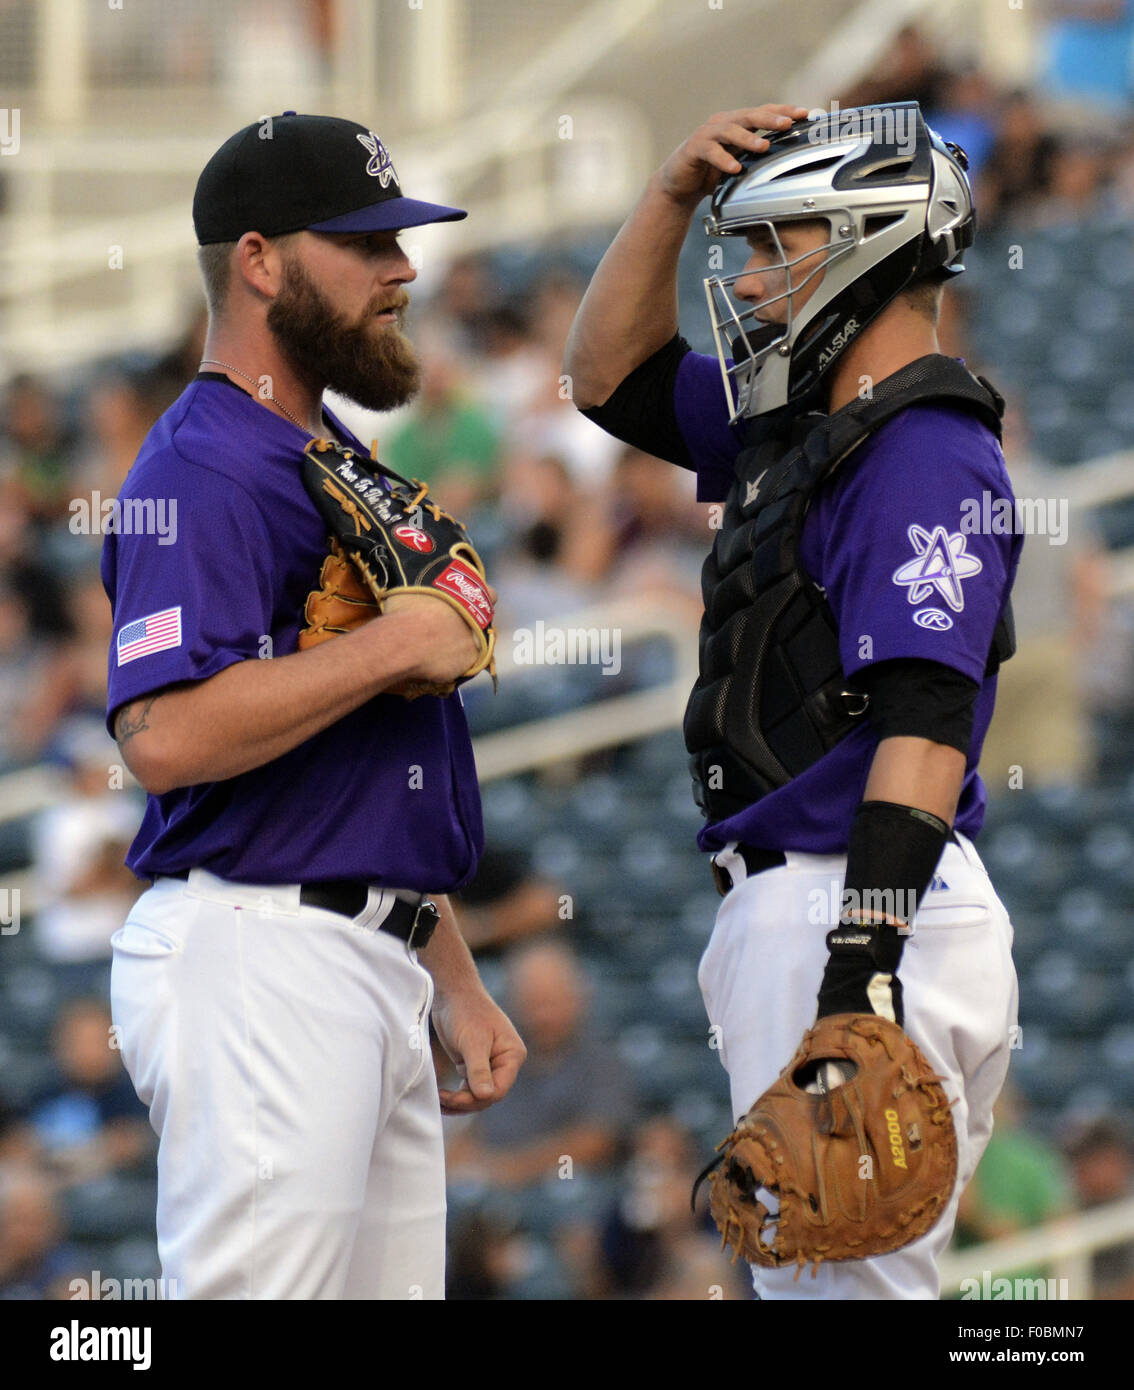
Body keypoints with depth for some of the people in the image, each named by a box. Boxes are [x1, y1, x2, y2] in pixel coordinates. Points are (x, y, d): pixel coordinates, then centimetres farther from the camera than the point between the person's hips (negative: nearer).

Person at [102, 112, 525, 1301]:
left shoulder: (341, 464, 21)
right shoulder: (204, 468, -11)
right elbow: (165, 736, -26)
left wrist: (453, 984, 22)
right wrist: (393, 647, -17)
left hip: (376, 966, 10)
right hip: (258, 953, -10)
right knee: (264, 1282, -12)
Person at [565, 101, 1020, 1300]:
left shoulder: (923, 456, -15)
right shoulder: (807, 429, 16)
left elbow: (923, 724, -23)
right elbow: (610, 375, 30)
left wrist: (866, 967, -29)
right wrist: (673, 194, 16)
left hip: (860, 908, -10)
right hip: (789, 906, 10)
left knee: (845, 1270, -9)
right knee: (799, 1266, 13)